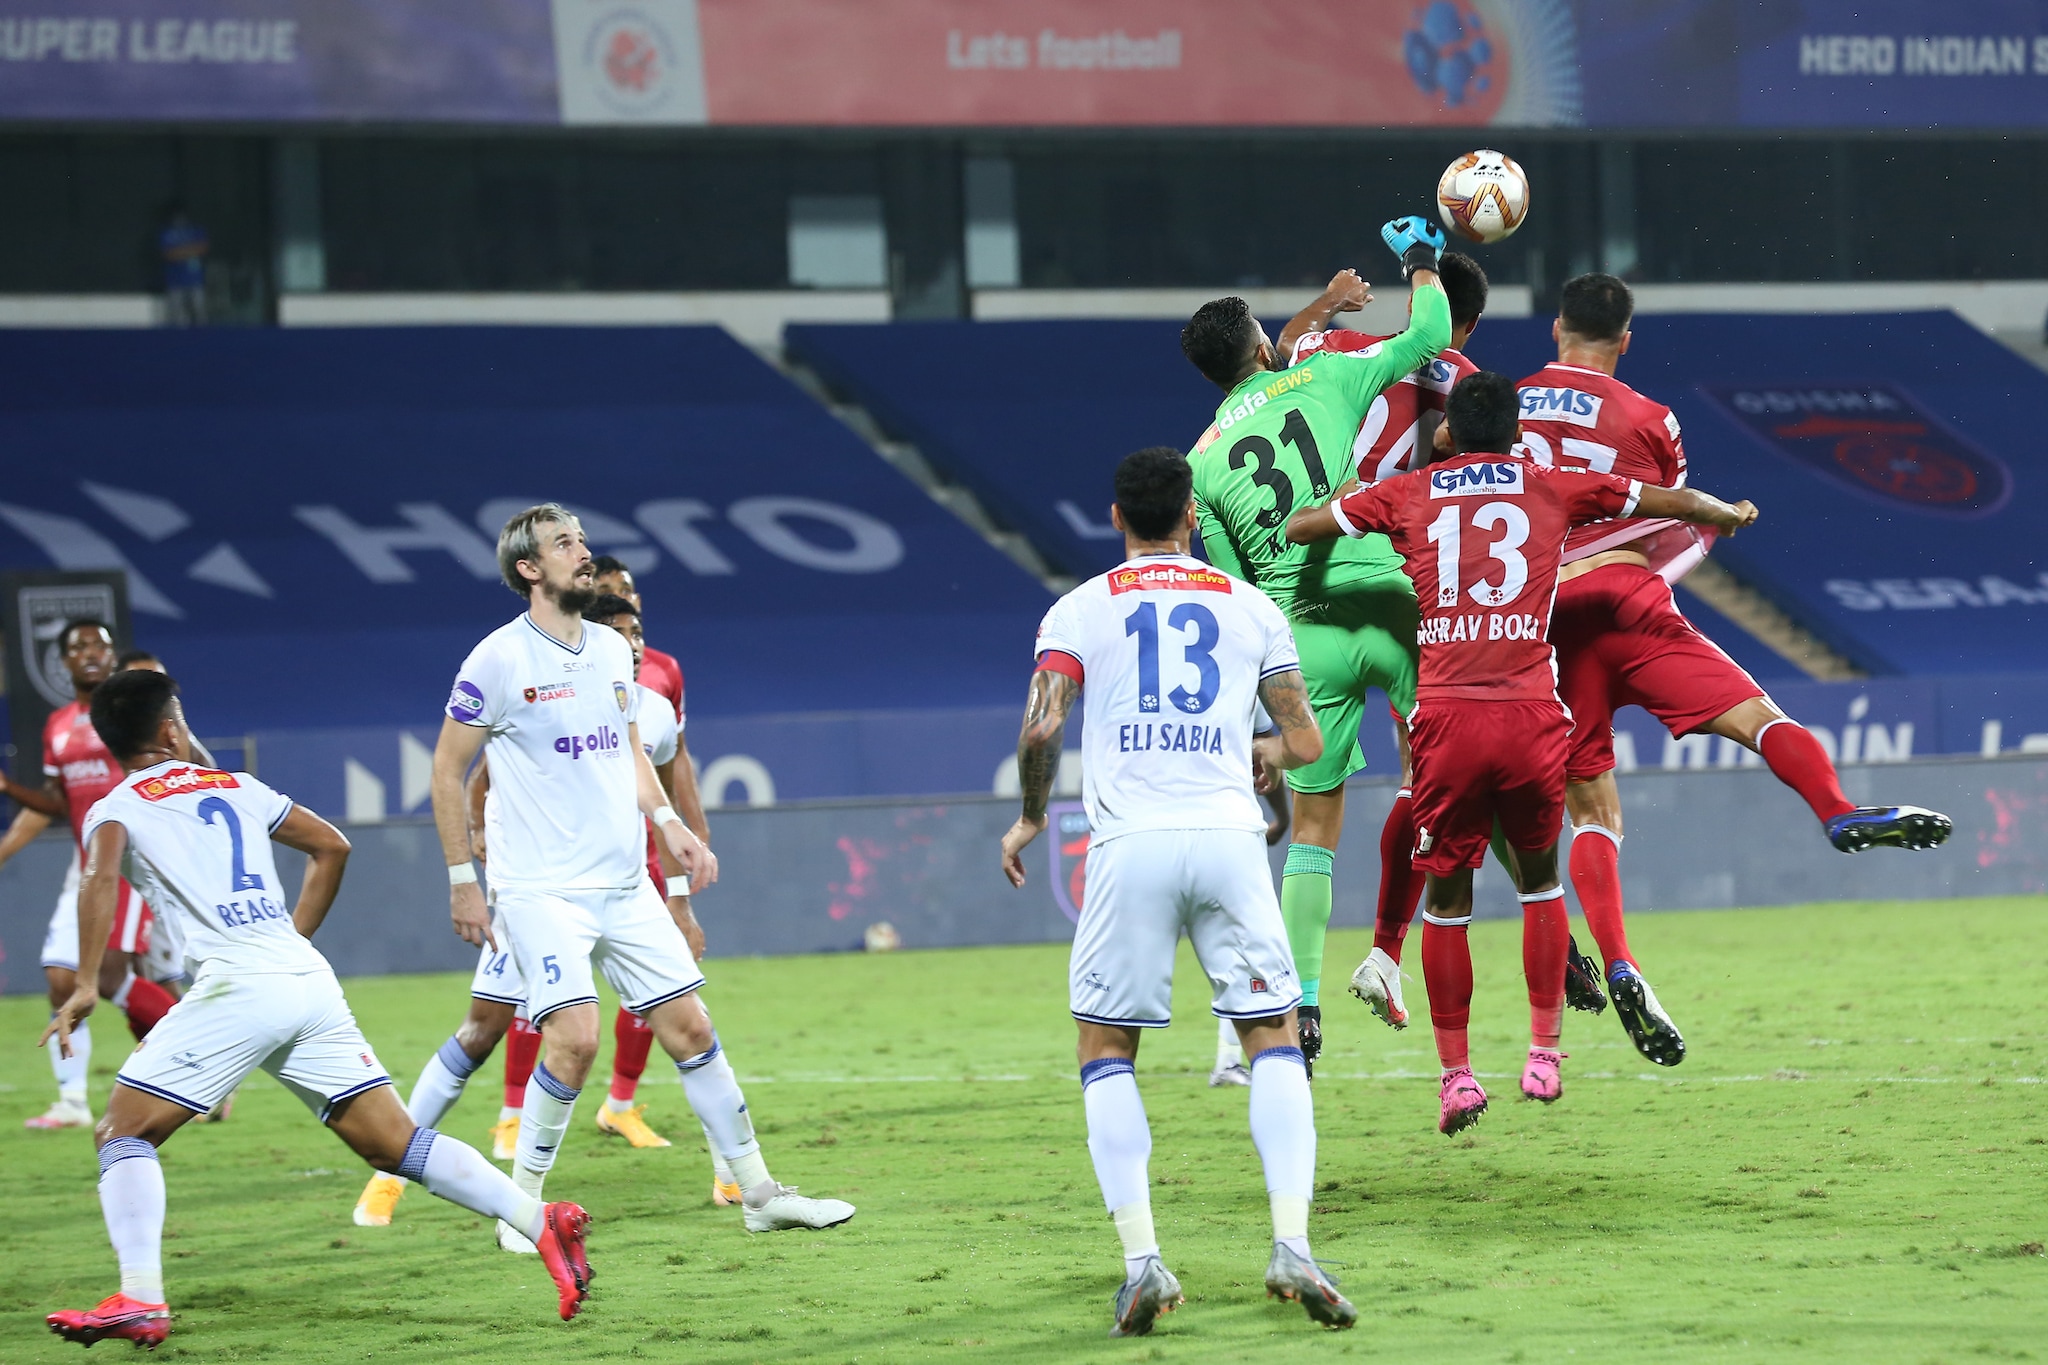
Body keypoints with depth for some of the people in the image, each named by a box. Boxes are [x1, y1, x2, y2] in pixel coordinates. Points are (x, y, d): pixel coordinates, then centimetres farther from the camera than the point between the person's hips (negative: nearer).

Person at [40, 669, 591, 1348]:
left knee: (124, 1133, 2)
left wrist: (86, 984, -17)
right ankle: (541, 1221, -5)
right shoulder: (234, 787, 24)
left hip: (238, 986, -5)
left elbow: (101, 875, -15)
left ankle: (140, 1301, -15)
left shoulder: (114, 809, 7)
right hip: (312, 981, 5)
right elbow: (331, 846, 28)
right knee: (396, 1144, 7)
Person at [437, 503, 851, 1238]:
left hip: (625, 886, 6)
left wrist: (670, 823, 8)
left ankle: (759, 1192, 12)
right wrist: (463, 882, -5)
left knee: (689, 1026, 4)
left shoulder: (612, 650, 10)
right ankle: (523, 1203, -3)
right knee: (576, 1038, -19)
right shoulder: (499, 659, -8)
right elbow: (447, 771, -3)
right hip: (540, 889, -6)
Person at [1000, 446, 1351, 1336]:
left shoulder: (1080, 609, 9)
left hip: (1130, 842, -1)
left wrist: (1030, 819, 13)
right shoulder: (1249, 606, 14)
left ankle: (1141, 1259, -3)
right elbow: (1306, 742, 16)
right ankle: (1292, 1245, -8)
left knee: (1106, 1050, 10)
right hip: (1227, 832, 1)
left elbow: (1041, 729, -4)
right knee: (1273, 1037, 9)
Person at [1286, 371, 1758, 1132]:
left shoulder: (1409, 494, 12)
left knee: (1446, 897, 10)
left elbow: (1299, 527, 18)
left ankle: (1455, 1075, 6)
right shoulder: (1553, 490, 12)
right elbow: (1668, 500, 23)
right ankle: (1544, 1054, 12)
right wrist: (1730, 516, 42)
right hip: (1531, 715, 0)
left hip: (1446, 717, 0)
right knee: (1539, 878, 19)